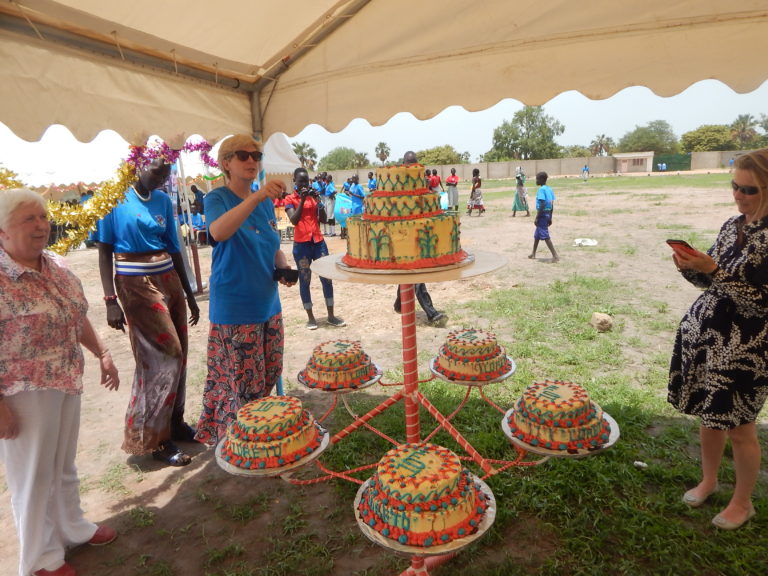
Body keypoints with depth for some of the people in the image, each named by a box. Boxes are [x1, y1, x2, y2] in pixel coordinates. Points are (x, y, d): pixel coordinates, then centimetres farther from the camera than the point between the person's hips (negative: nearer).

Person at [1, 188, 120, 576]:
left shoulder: (57, 266, 3)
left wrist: (102, 354, 10)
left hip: (67, 384, 6)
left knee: (64, 464, 23)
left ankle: (72, 528, 44)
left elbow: (78, 317, 13)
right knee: (33, 473, 12)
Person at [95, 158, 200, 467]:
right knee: (163, 357, -5)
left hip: (169, 280, 6)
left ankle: (174, 423, 27)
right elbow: (105, 251, -7)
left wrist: (189, 295, 14)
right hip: (136, 285, -5)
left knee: (178, 355, 9)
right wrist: (111, 300, -15)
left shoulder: (163, 201, 9)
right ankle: (154, 440, 10)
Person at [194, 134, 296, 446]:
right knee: (240, 382, 0)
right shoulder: (218, 198, -9)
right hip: (234, 309, -6)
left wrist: (283, 268, -2)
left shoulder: (267, 202, 9)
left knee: (269, 375, 15)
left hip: (268, 304, 7)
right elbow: (218, 232, -32)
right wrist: (256, 196, -43)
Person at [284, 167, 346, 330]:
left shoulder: (313, 196, 12)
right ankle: (311, 317, 14)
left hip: (318, 241, 4)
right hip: (301, 244, -3)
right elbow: (294, 221, -15)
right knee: (304, 280, 3)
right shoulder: (290, 199, 0)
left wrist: (318, 200, -7)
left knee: (327, 277, 3)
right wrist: (302, 200, -18)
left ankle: (331, 316, 12)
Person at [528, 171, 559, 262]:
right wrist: (550, 218, 17)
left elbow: (542, 205, -21)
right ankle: (533, 254, 32)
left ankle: (555, 256, -8)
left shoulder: (541, 189, -15)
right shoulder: (550, 189, 10)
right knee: (537, 235, 21)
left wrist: (537, 218, -18)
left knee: (545, 236, -7)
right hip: (548, 214, 9)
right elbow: (552, 205, 12)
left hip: (542, 214, -9)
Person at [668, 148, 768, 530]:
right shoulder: (733, 225, 5)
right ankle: (708, 480, 39)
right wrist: (691, 267, -9)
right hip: (703, 330, 6)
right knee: (708, 415, 18)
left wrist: (713, 270, -27)